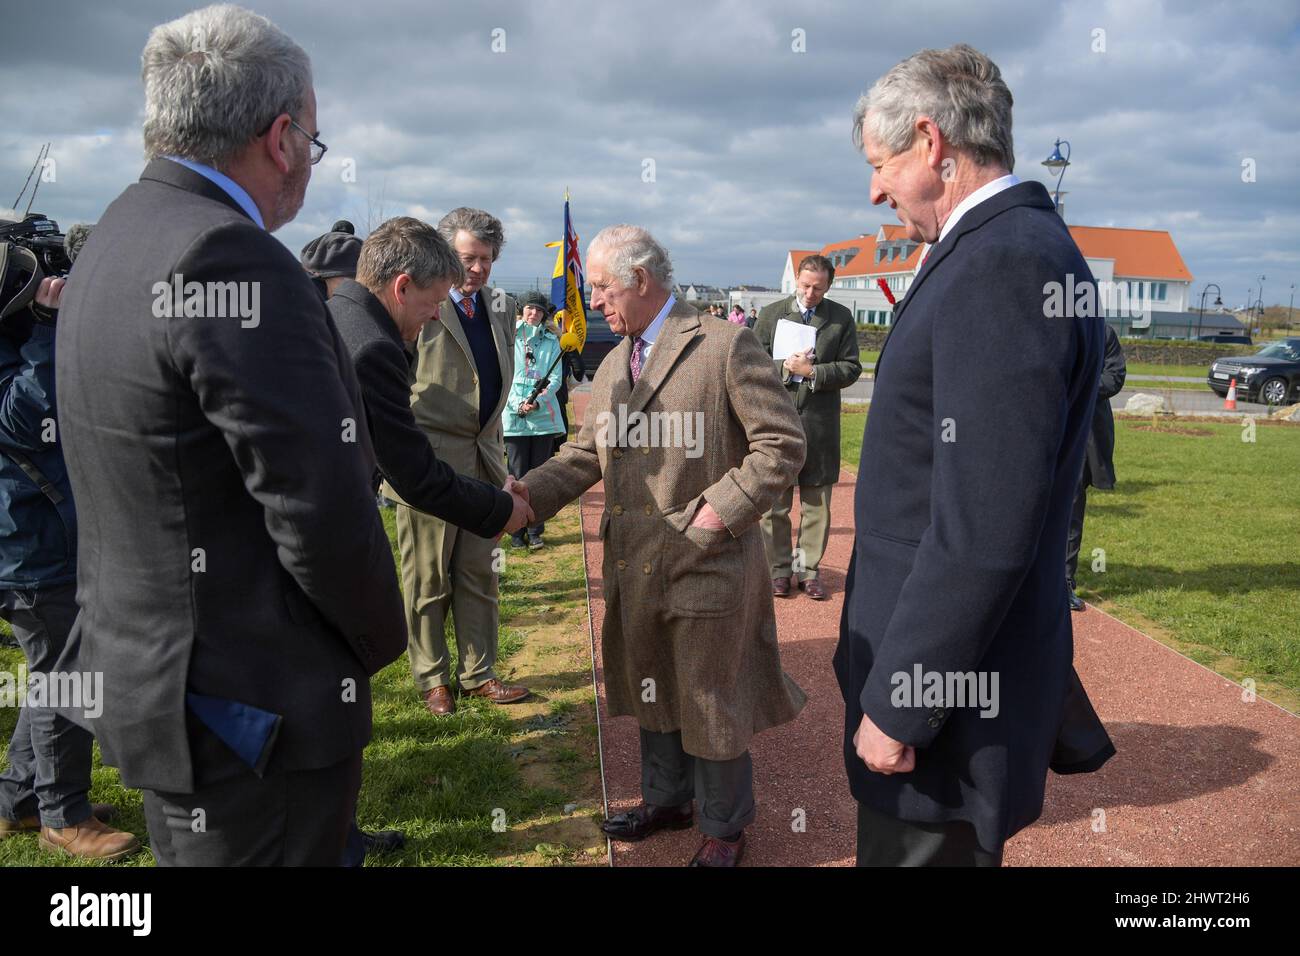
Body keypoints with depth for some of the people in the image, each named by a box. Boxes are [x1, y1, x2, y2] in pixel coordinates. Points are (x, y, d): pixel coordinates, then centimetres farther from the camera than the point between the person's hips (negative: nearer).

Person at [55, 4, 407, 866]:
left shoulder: (117, 237, 7)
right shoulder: (231, 257, -23)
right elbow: (324, 512, -25)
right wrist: (382, 638, -6)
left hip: (152, 679, 9)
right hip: (257, 707, -9)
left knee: (193, 846, 26)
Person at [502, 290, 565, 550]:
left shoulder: (551, 341, 10)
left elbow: (555, 378, 3)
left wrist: (537, 401, -13)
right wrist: (516, 404, -12)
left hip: (544, 415, 2)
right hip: (514, 416, -2)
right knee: (517, 476, 0)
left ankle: (536, 532, 12)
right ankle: (517, 531, 9)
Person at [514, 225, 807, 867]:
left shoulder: (724, 346, -11)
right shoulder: (612, 365, 12)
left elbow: (782, 442, -12)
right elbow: (585, 453, 10)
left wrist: (724, 507, -19)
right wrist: (529, 496, -4)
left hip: (706, 567, -7)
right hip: (635, 567, 7)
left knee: (711, 701, 9)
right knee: (650, 690, 21)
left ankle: (723, 826, 30)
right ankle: (665, 800, 44)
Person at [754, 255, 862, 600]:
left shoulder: (841, 318, 4)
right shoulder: (771, 313, 4)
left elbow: (851, 368, 0)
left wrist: (813, 372, -13)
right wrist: (785, 367, -14)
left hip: (820, 422, 1)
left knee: (816, 503, 8)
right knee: (775, 502, 7)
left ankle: (808, 569, 19)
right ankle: (778, 569, 19)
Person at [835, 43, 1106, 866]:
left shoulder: (1004, 262, -21)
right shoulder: (1004, 248, 11)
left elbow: (983, 529, -26)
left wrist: (898, 702, -20)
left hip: (944, 680, -9)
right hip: (954, 659, 9)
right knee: (929, 842, 23)